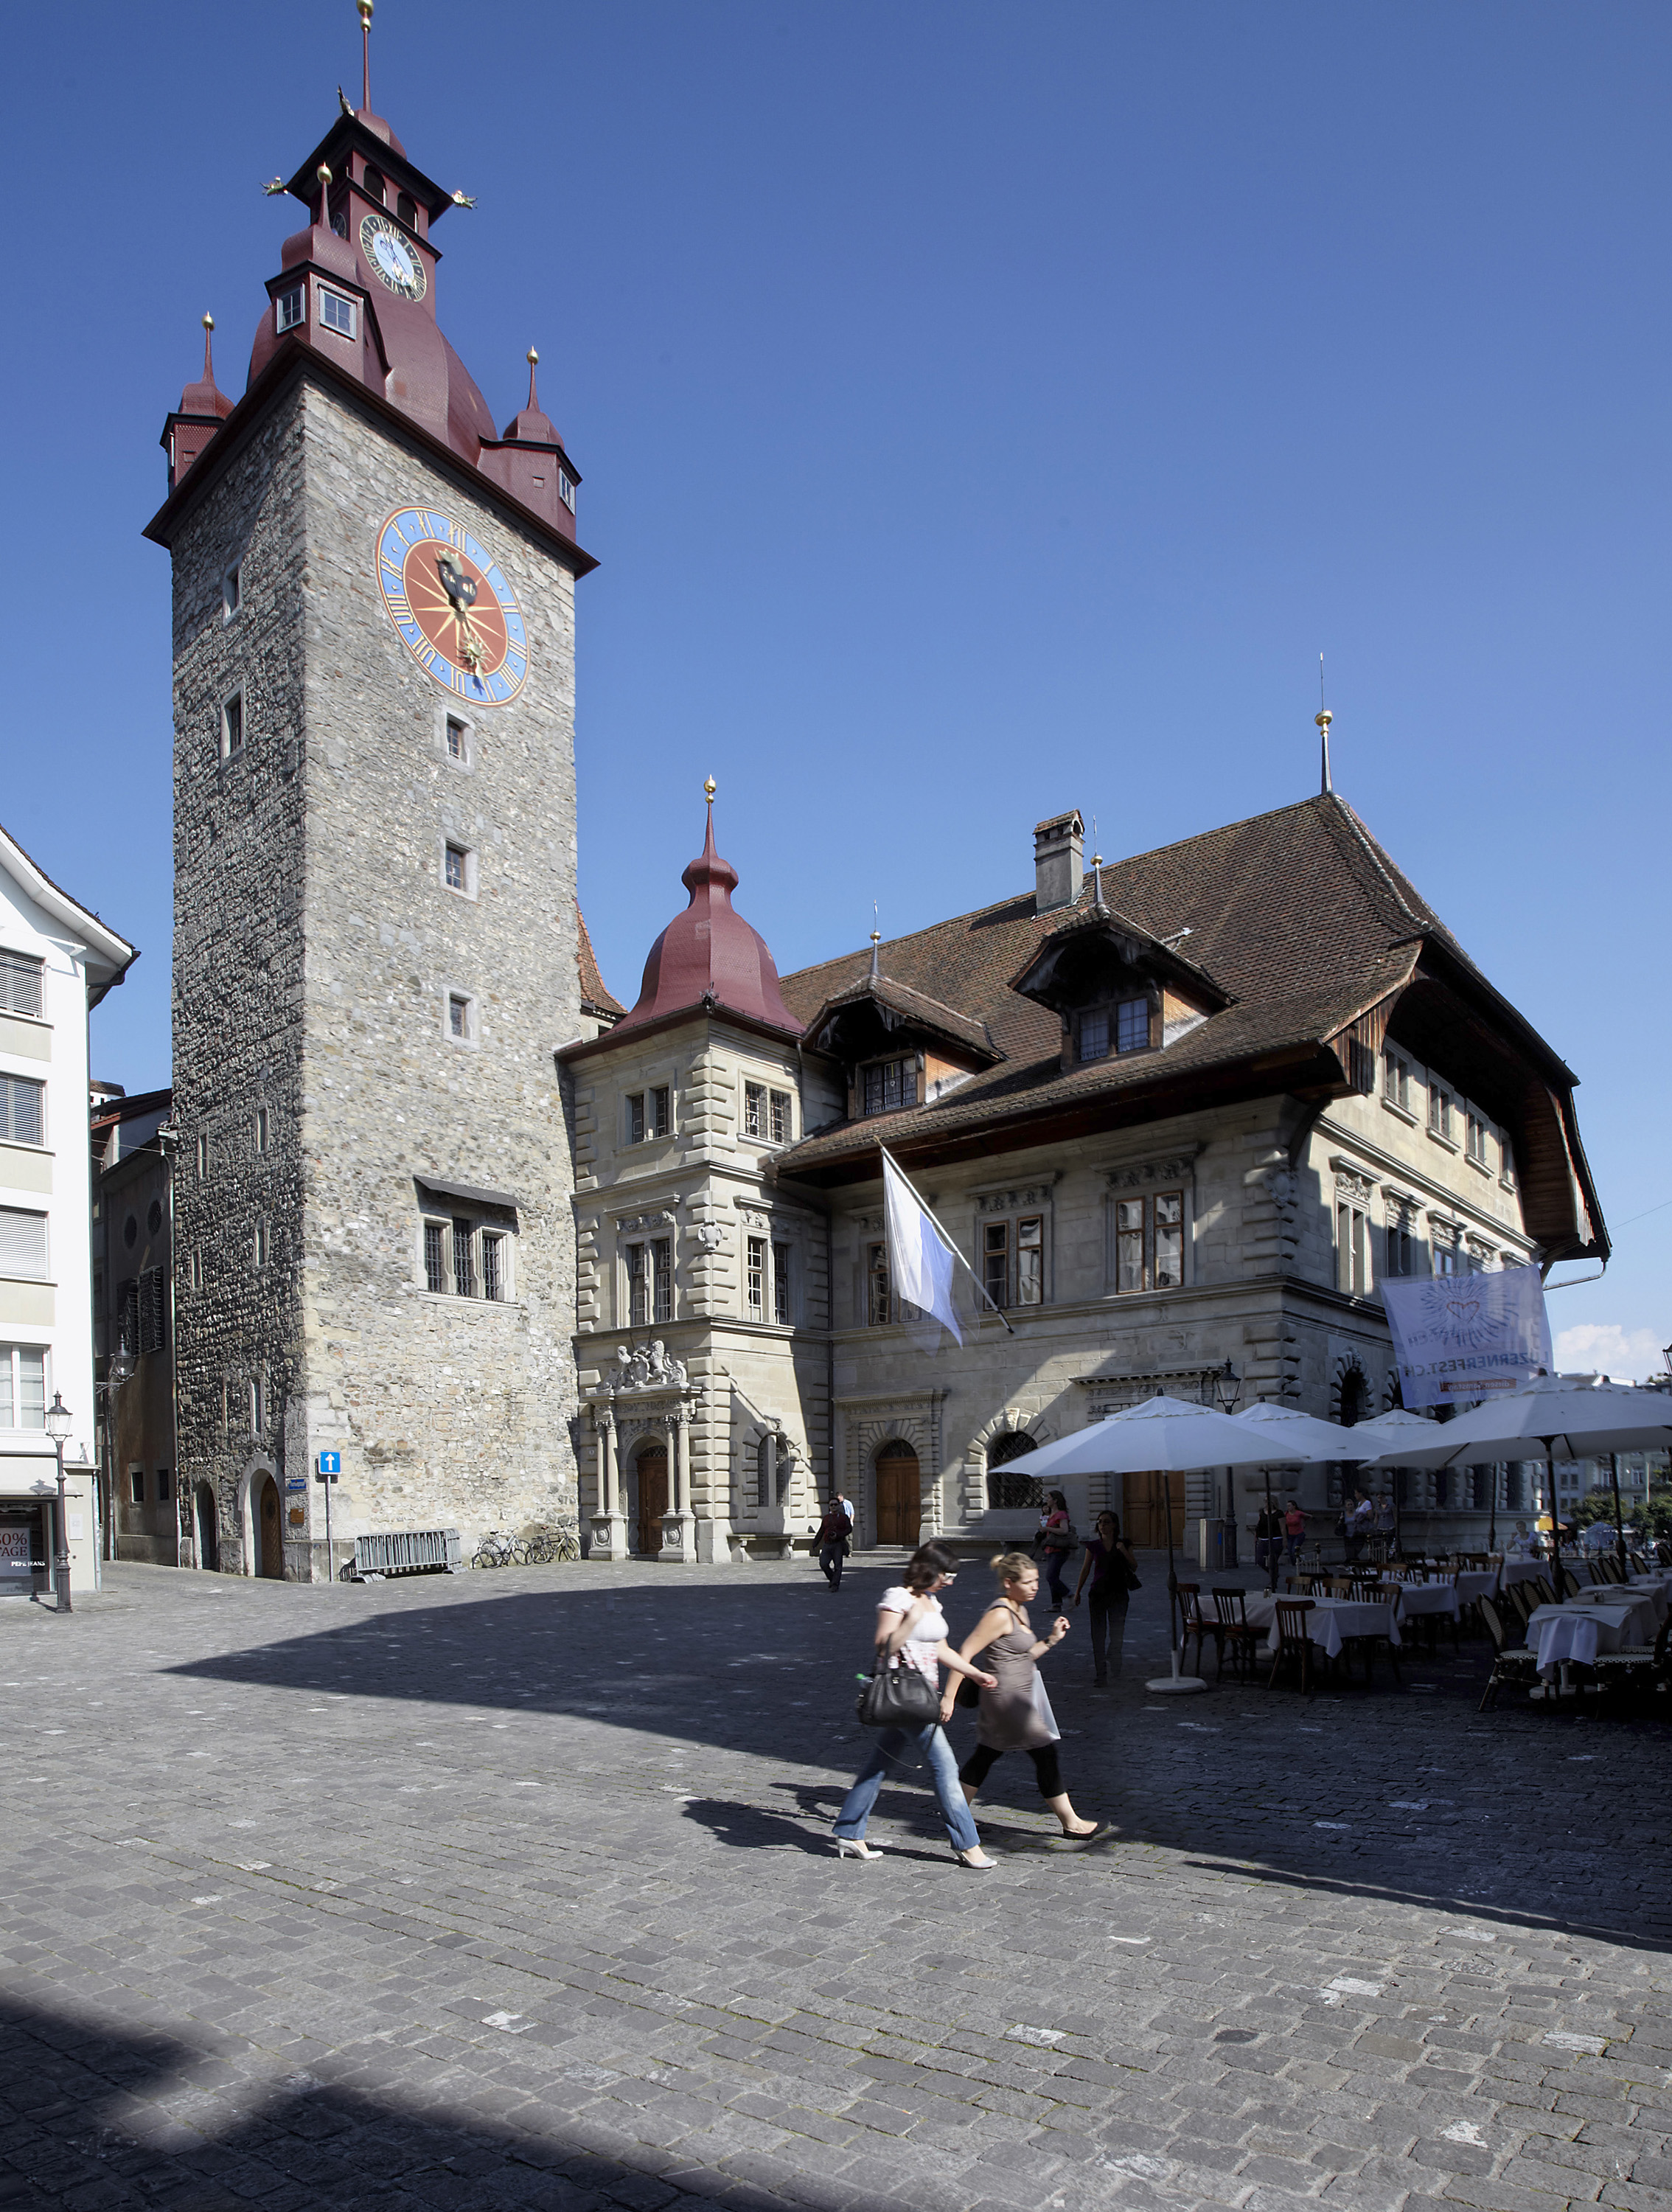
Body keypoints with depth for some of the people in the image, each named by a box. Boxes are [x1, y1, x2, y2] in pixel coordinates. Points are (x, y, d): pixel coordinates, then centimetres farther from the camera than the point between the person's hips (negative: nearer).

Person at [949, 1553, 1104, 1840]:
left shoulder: (1019, 1611, 10)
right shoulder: (1000, 1615, -20)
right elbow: (965, 1653, -21)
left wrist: (1052, 1639, 5)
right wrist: (949, 1697, -23)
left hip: (1019, 1695, 9)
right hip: (1008, 1700, -9)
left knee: (985, 1756, 15)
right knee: (1046, 1756, 0)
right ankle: (1071, 1823, 13)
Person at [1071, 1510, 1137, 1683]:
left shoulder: (1124, 1544, 1)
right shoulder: (1093, 1546, 3)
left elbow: (1134, 1567, 1)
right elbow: (1085, 1570, 8)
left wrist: (1124, 1552, -15)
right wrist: (1078, 1592, 8)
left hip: (1119, 1593, -1)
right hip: (1098, 1593, 1)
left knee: (1117, 1634, 0)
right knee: (1098, 1635, -1)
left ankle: (1115, 1672, 17)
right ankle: (1100, 1674, 4)